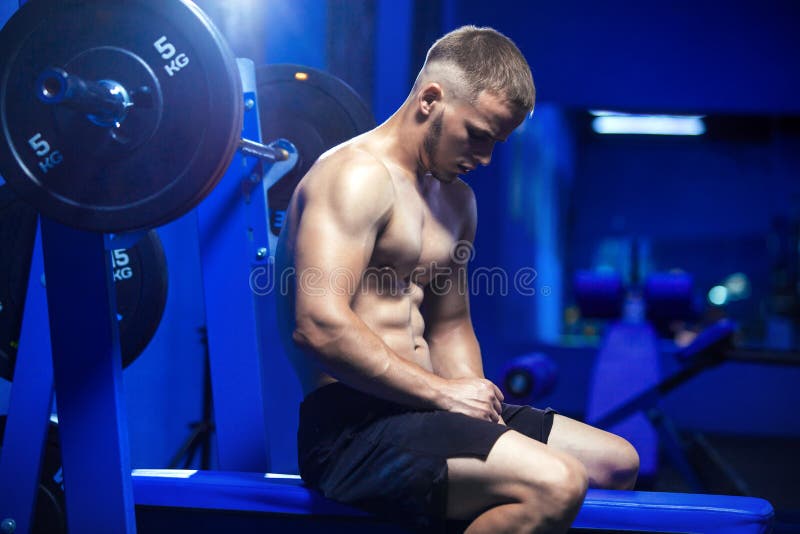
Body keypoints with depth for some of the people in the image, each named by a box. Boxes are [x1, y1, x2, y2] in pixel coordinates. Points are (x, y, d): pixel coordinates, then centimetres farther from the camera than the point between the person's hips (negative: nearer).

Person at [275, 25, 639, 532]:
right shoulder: (357, 176, -13)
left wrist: (477, 403, 6)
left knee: (616, 463, 12)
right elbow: (318, 326, -25)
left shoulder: (456, 199, 18)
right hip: (352, 426, -10)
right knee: (554, 485, -29)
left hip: (413, 409, 10)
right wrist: (442, 392, -18)